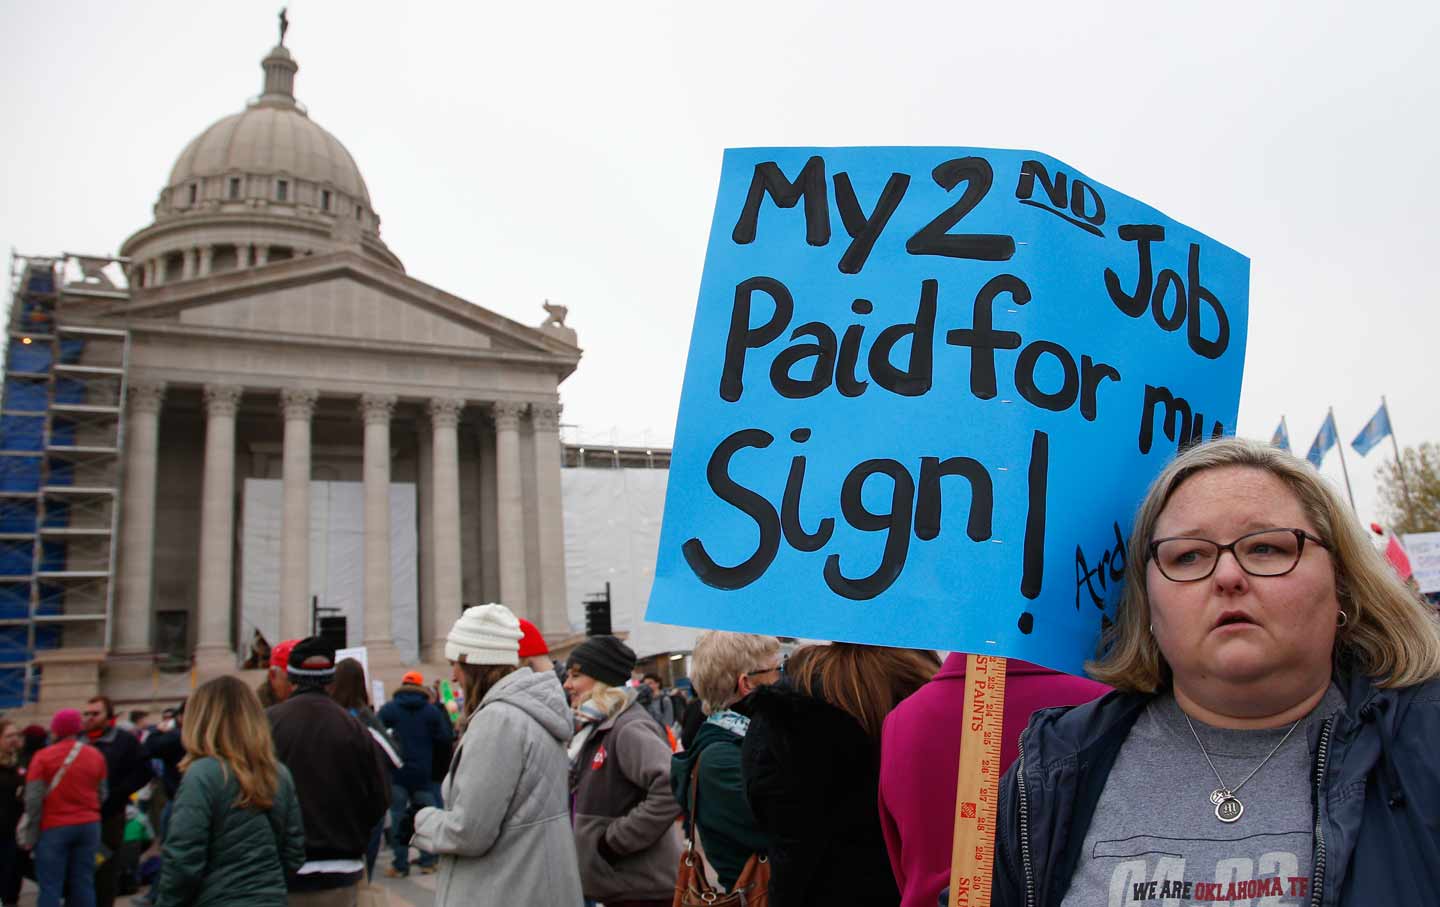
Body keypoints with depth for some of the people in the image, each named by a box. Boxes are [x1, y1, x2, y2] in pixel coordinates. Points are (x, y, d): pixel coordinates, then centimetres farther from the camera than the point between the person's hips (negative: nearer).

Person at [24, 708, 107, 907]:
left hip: (54, 827, -4)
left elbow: (33, 799, -9)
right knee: (83, 883, 9)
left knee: (50, 886, 1)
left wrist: (31, 835, -2)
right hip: (89, 825, 4)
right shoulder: (96, 755, 4)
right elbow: (101, 795, 10)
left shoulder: (43, 757, -8)